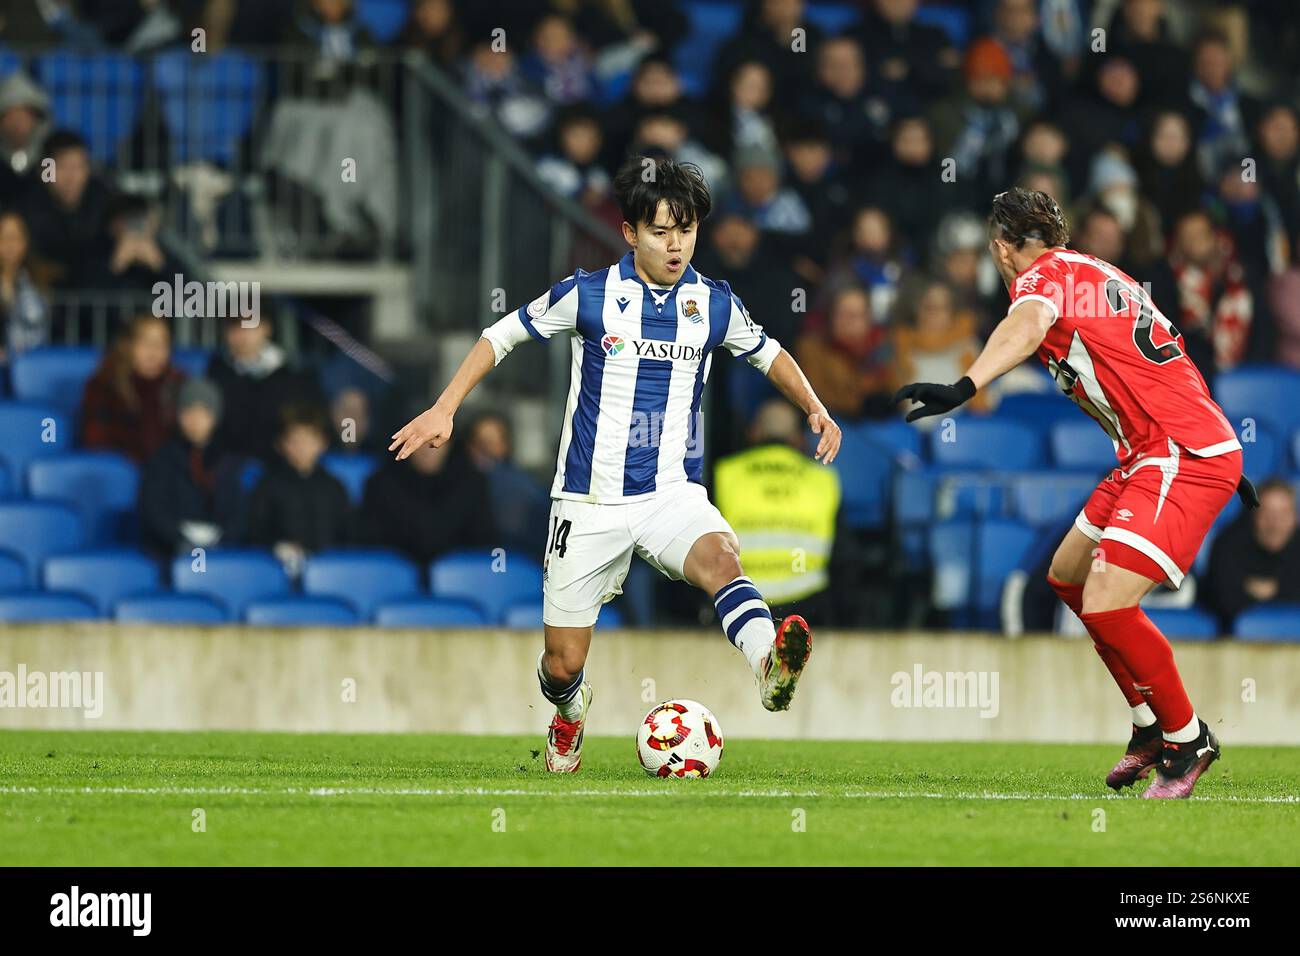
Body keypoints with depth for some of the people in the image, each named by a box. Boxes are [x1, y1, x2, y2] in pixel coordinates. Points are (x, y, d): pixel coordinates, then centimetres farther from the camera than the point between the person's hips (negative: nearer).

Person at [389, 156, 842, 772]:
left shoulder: (715, 305, 2)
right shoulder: (589, 295, -5)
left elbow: (768, 353, 23)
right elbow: (503, 335, 7)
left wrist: (814, 409, 7)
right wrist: (444, 409, -1)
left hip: (673, 495, 1)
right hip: (590, 504, -1)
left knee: (720, 559, -35)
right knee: (564, 665, 3)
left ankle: (771, 664, -60)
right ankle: (569, 713, 40)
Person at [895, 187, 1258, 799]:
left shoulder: (1044, 273, -8)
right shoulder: (1097, 275, 21)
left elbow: (1028, 323, -33)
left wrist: (966, 386, -50)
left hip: (1181, 456, -10)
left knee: (1105, 606, -18)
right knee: (1069, 576, 20)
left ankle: (1188, 738, 0)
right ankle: (1150, 728, 26)